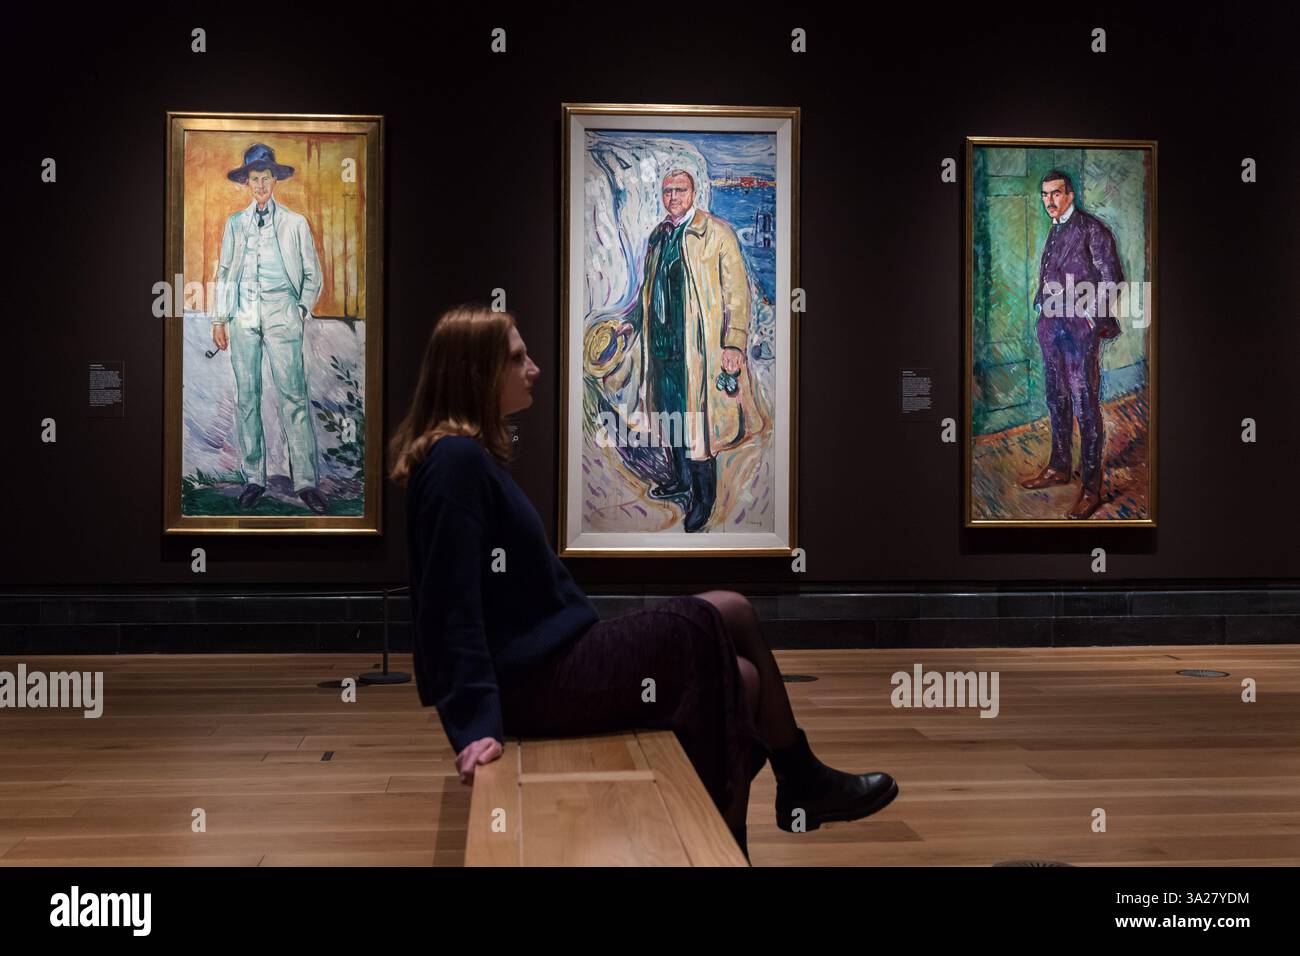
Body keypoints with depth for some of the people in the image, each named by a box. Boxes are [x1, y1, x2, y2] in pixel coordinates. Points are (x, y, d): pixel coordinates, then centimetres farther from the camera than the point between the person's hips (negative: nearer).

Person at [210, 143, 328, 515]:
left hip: (281, 312, -2)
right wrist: (219, 320, 9)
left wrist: (303, 309, -1)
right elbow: (224, 273, 16)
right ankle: (254, 478, 9)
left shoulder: (295, 223, 11)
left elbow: (313, 274, 12)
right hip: (243, 315, 3)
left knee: (293, 396, -9)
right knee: (246, 397, 3)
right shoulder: (234, 223, 16)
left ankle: (305, 481, -9)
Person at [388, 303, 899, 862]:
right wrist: (476, 724, -28)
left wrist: (602, 641, 21)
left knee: (740, 680, 4)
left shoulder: (474, 456, 14)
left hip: (543, 661, 10)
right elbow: (451, 602, -23)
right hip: (532, 681, -10)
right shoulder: (456, 459, -16)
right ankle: (802, 785, 17)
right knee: (730, 614, -1)